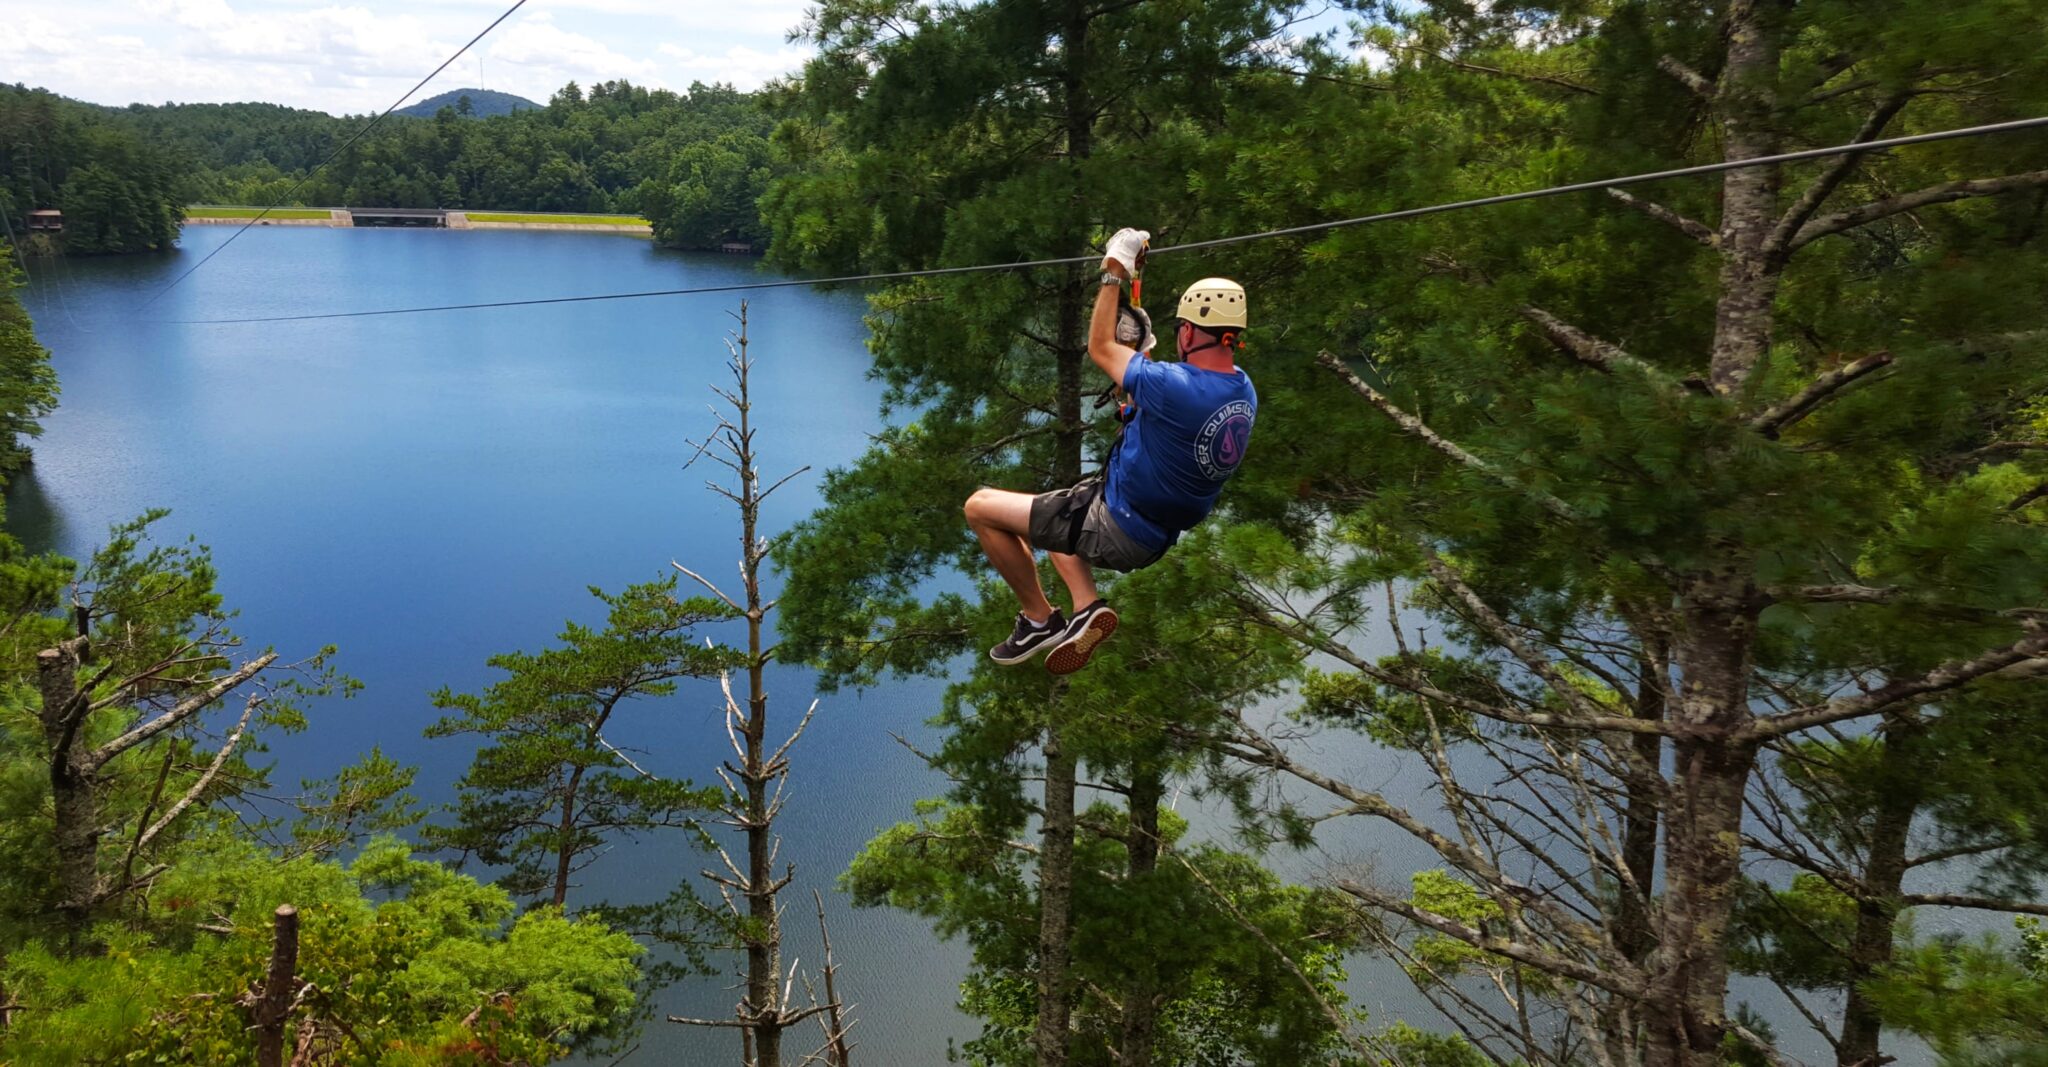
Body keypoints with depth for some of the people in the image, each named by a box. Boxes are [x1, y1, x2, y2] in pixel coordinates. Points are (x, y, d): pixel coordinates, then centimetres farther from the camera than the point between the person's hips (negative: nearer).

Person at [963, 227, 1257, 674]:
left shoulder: (1178, 387, -29)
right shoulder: (1243, 390, -3)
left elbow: (1100, 348, -11)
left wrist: (1115, 270, -2)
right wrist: (1143, 352, 14)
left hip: (1114, 530, -9)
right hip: (1155, 536, 9)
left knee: (981, 506, 1)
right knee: (1054, 513, 33)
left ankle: (1038, 618, 11)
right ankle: (1087, 607, 11)